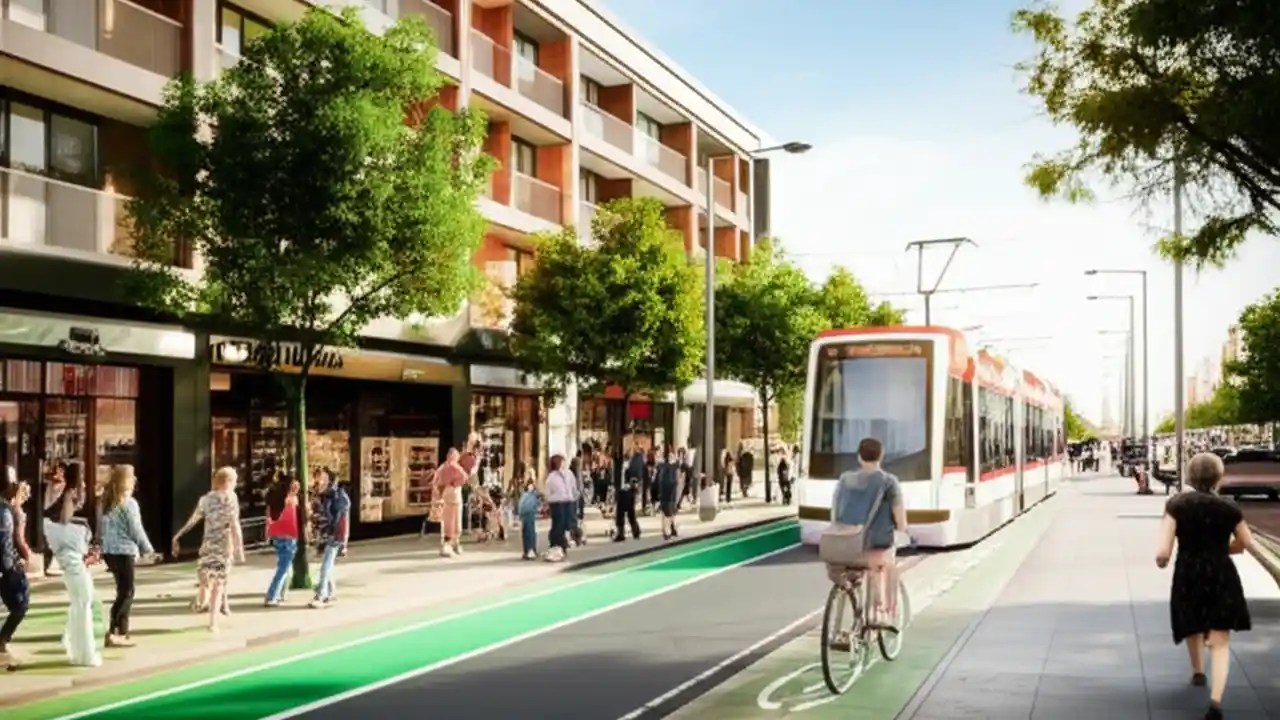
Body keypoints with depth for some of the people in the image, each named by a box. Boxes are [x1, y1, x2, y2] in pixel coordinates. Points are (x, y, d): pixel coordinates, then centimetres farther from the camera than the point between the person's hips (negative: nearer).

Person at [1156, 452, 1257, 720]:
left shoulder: (1177, 504, -12)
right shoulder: (1228, 508, -7)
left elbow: (1162, 553, -18)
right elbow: (1248, 545, 6)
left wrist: (1161, 561, 5)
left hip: (1188, 575, 1)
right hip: (1221, 576, -1)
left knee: (1194, 627, 28)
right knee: (1220, 642, 4)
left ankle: (1197, 673, 52)